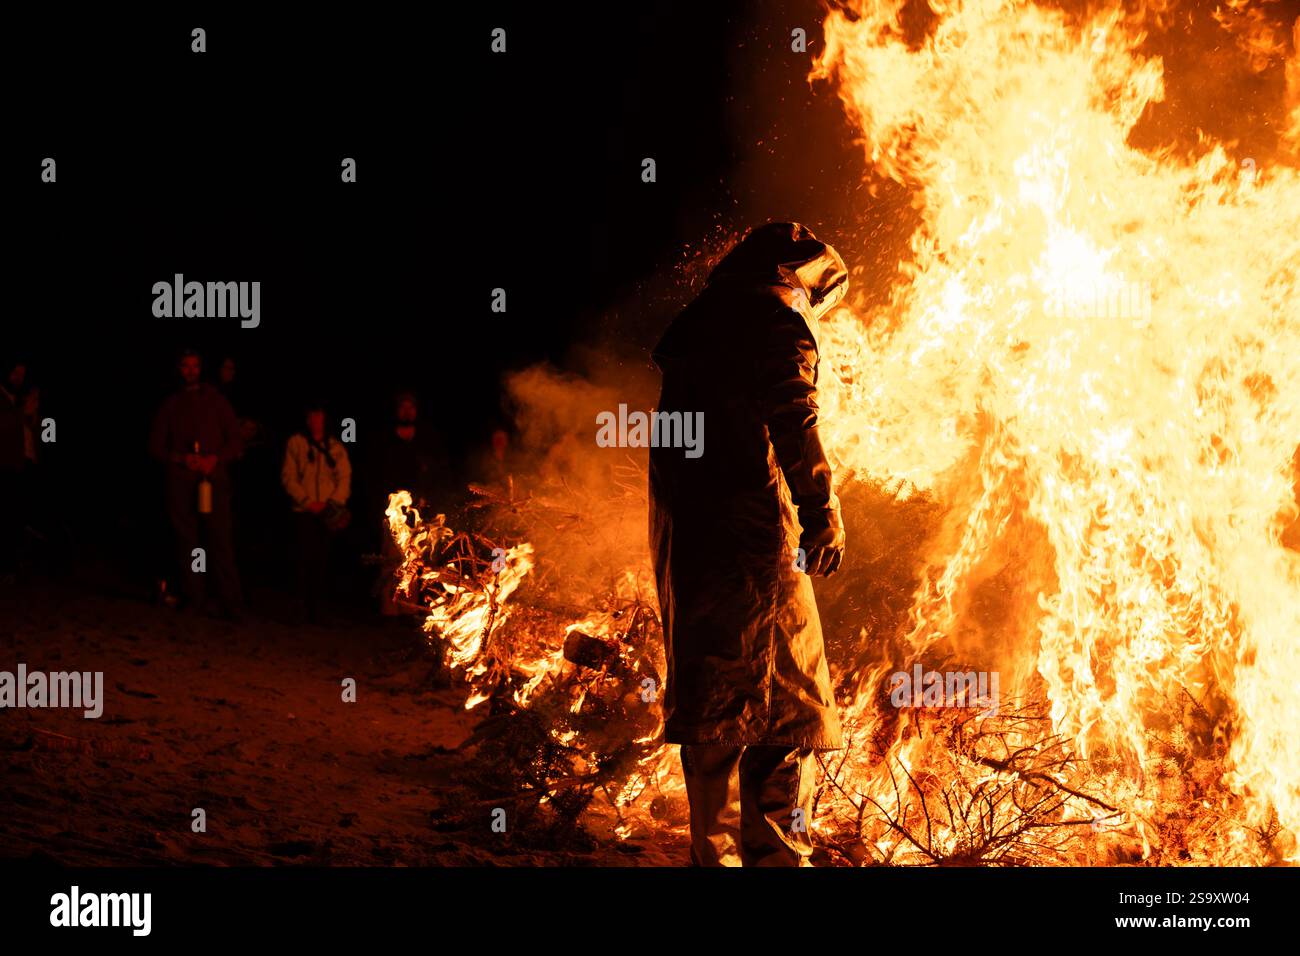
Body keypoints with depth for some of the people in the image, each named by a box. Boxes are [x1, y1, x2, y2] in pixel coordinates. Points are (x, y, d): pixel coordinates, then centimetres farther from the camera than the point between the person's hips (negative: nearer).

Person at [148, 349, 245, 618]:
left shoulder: (216, 401, 13)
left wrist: (215, 459, -9)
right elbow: (155, 445, 11)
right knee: (186, 541, 0)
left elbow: (234, 439, 10)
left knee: (220, 540, -11)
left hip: (214, 477, -2)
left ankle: (231, 603, -16)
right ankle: (196, 600, 2)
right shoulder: (170, 405, 15)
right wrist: (180, 459, -6)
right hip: (180, 481, 2)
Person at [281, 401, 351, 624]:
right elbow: (288, 477, 3)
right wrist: (307, 502, -7)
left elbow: (345, 478, 7)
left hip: (329, 512, 1)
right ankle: (307, 607, -4)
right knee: (307, 557, -9)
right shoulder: (295, 443, 7)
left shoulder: (335, 446, 12)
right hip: (304, 512, -1)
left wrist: (332, 503, -7)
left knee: (324, 560, -6)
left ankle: (319, 608, -2)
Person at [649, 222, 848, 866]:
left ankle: (714, 852, 17)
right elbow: (792, 416, -16)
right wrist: (822, 510, -17)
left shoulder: (701, 322, 22)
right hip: (752, 529, -8)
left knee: (713, 701, 13)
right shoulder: (780, 312, -3)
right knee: (790, 698, -2)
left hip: (686, 535, 8)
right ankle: (777, 850, -5)